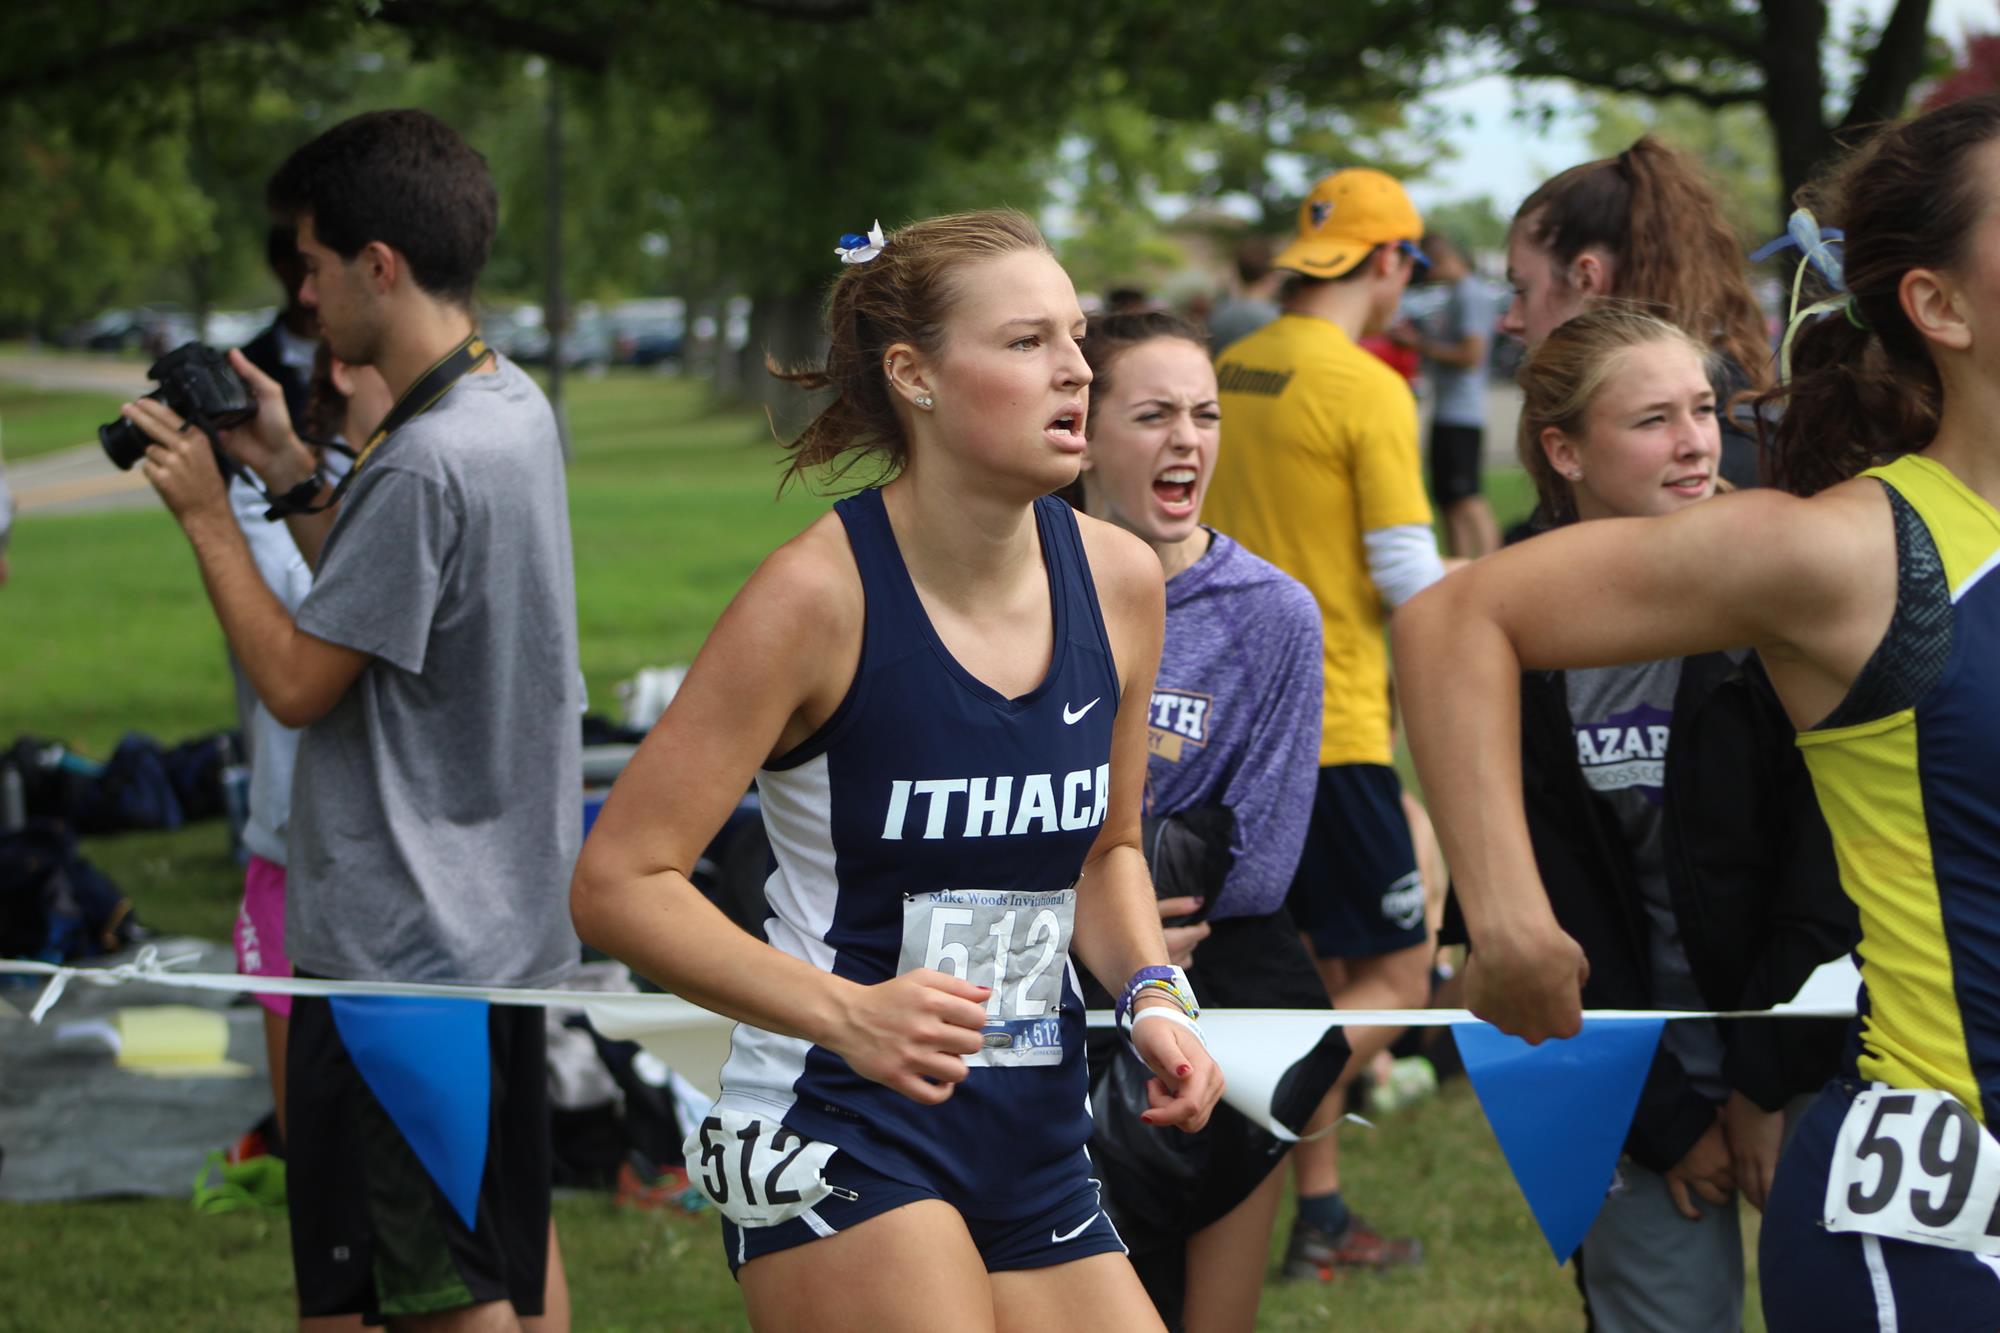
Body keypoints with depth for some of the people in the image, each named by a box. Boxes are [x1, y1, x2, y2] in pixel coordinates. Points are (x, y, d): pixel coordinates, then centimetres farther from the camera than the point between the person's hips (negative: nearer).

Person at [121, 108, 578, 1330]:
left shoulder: (424, 466, -24)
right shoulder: (517, 408, 7)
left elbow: (296, 681, -18)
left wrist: (208, 513, -8)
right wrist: (294, 476, 11)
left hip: (404, 948, -10)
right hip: (503, 912, 10)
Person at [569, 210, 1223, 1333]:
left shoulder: (1120, 579, 4)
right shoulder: (820, 593, -14)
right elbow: (619, 881, -15)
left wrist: (1151, 994, 2)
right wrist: (847, 1011, -26)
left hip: (1033, 1142, 6)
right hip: (838, 1122, -6)